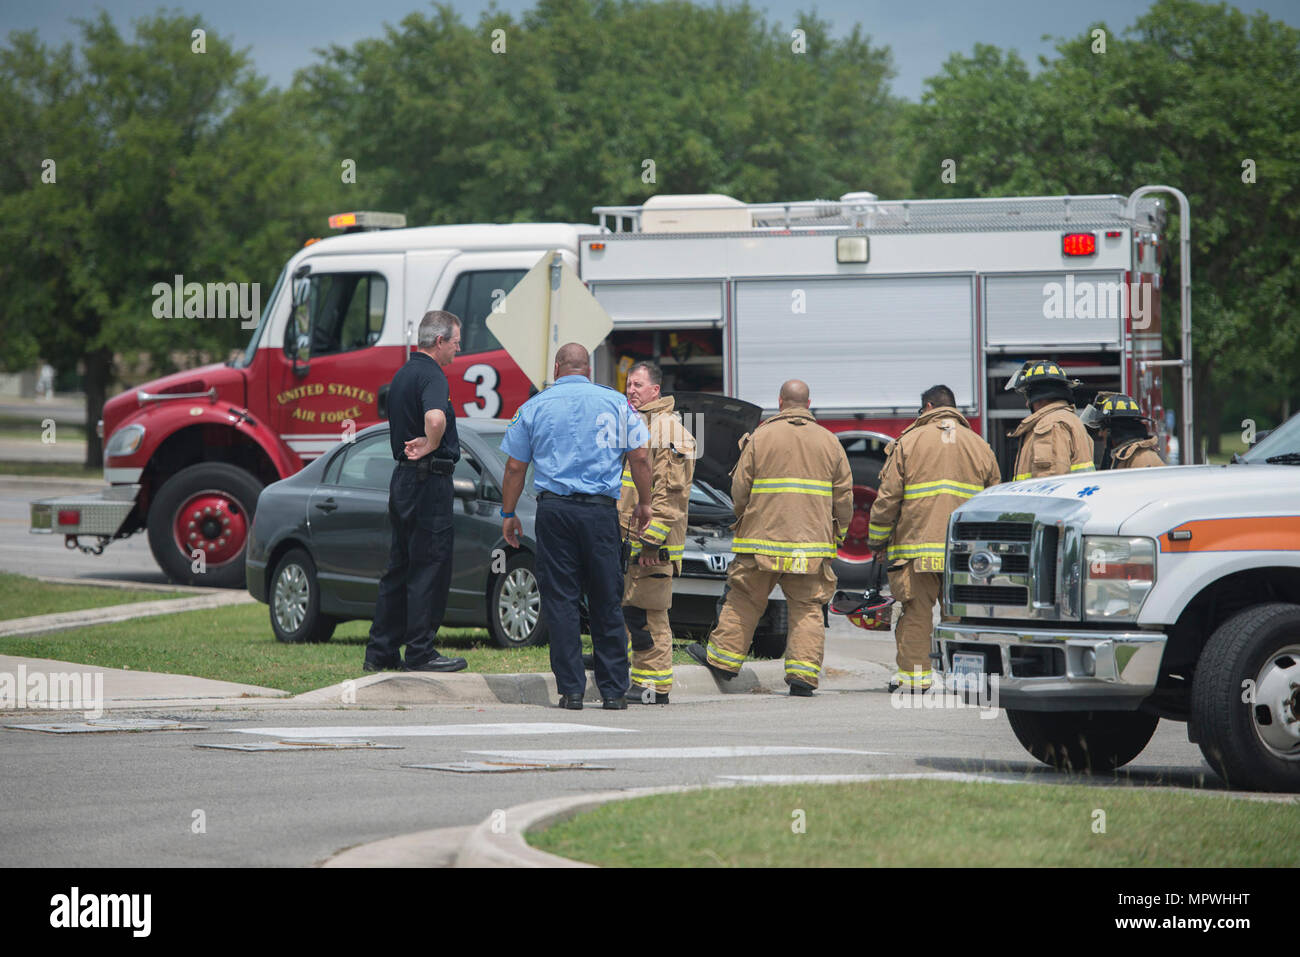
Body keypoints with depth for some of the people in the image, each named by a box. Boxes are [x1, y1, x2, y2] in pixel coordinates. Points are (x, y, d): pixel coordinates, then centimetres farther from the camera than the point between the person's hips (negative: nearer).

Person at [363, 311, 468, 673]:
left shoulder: (403, 375, 17)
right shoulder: (431, 375, -15)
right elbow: (435, 418, -35)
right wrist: (430, 447, -18)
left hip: (402, 479, 10)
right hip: (428, 480, -10)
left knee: (400, 568, 13)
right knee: (430, 568, -4)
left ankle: (381, 652, 15)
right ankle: (420, 652, -3)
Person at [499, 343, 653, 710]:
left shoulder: (535, 407, 6)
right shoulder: (615, 403, 6)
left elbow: (515, 466, 6)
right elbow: (640, 456, 4)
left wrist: (508, 514, 15)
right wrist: (644, 503, 16)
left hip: (554, 509, 0)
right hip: (601, 509, 0)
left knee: (560, 601, 2)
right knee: (607, 603, 6)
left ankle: (571, 690, -3)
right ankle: (614, 690, 6)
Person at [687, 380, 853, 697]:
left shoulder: (760, 438, -1)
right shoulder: (829, 442, 6)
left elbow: (740, 489, 0)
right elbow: (844, 495, 7)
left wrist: (743, 517, 19)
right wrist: (839, 532, 21)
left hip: (763, 539, -1)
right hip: (812, 541, 1)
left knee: (744, 601, 9)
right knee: (807, 608, 3)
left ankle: (723, 659, 16)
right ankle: (803, 674, -4)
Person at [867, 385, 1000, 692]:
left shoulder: (908, 442, 1)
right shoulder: (979, 447, 11)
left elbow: (888, 497, 0)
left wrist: (876, 542, 9)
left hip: (918, 546, -3)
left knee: (916, 610, 1)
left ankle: (913, 672, 0)